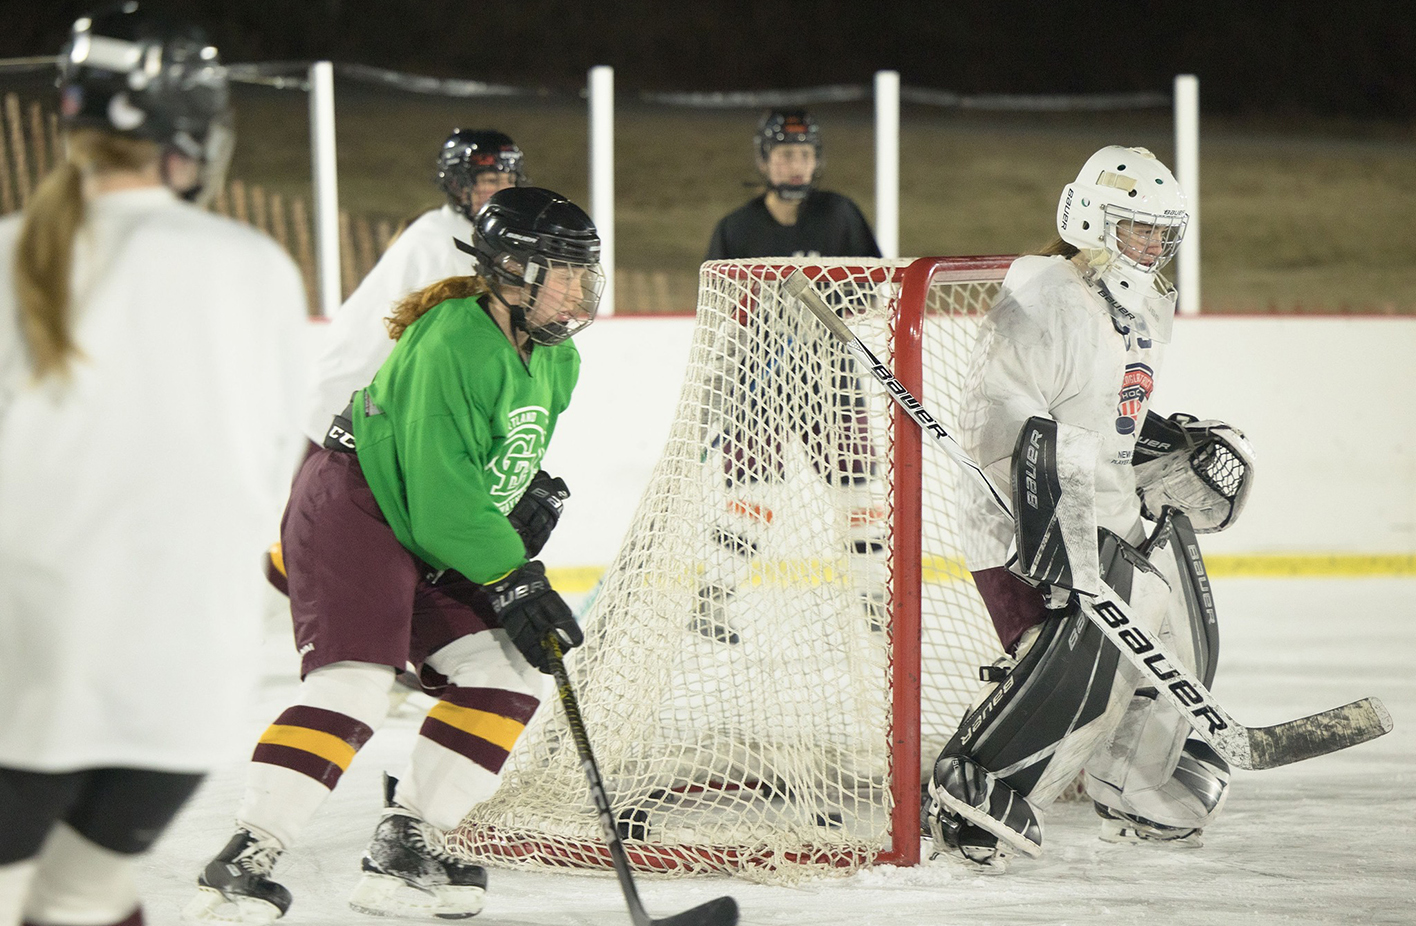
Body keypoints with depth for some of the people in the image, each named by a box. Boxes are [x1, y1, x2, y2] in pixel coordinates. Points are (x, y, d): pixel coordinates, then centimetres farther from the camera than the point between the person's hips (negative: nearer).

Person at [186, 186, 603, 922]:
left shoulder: (554, 362, 5)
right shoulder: (451, 345, -25)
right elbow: (441, 497, -28)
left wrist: (531, 493, 5)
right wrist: (509, 580, -25)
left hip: (429, 544, 10)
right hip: (350, 510, -10)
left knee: (508, 674, 1)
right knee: (352, 685, -24)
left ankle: (404, 851, 5)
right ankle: (241, 864, -24)